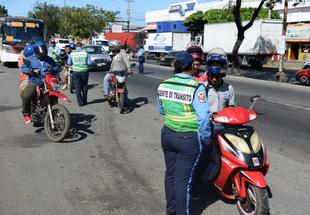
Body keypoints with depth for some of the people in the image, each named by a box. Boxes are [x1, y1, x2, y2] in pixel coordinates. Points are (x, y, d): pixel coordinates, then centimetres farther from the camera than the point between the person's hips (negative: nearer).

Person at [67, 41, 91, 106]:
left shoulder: (72, 53, -1)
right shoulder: (85, 52, -3)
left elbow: (69, 63, 3)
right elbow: (89, 62, -6)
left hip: (75, 72, 0)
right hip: (84, 71, 0)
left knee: (77, 88, 5)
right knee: (84, 87, 14)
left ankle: (80, 102, 1)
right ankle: (84, 101, 21)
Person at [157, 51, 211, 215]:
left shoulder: (163, 85, -1)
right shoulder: (196, 88, -19)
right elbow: (203, 117, -21)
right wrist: (206, 138, -7)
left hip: (168, 134, 6)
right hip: (189, 139, -6)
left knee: (170, 173, 19)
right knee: (183, 179, 6)